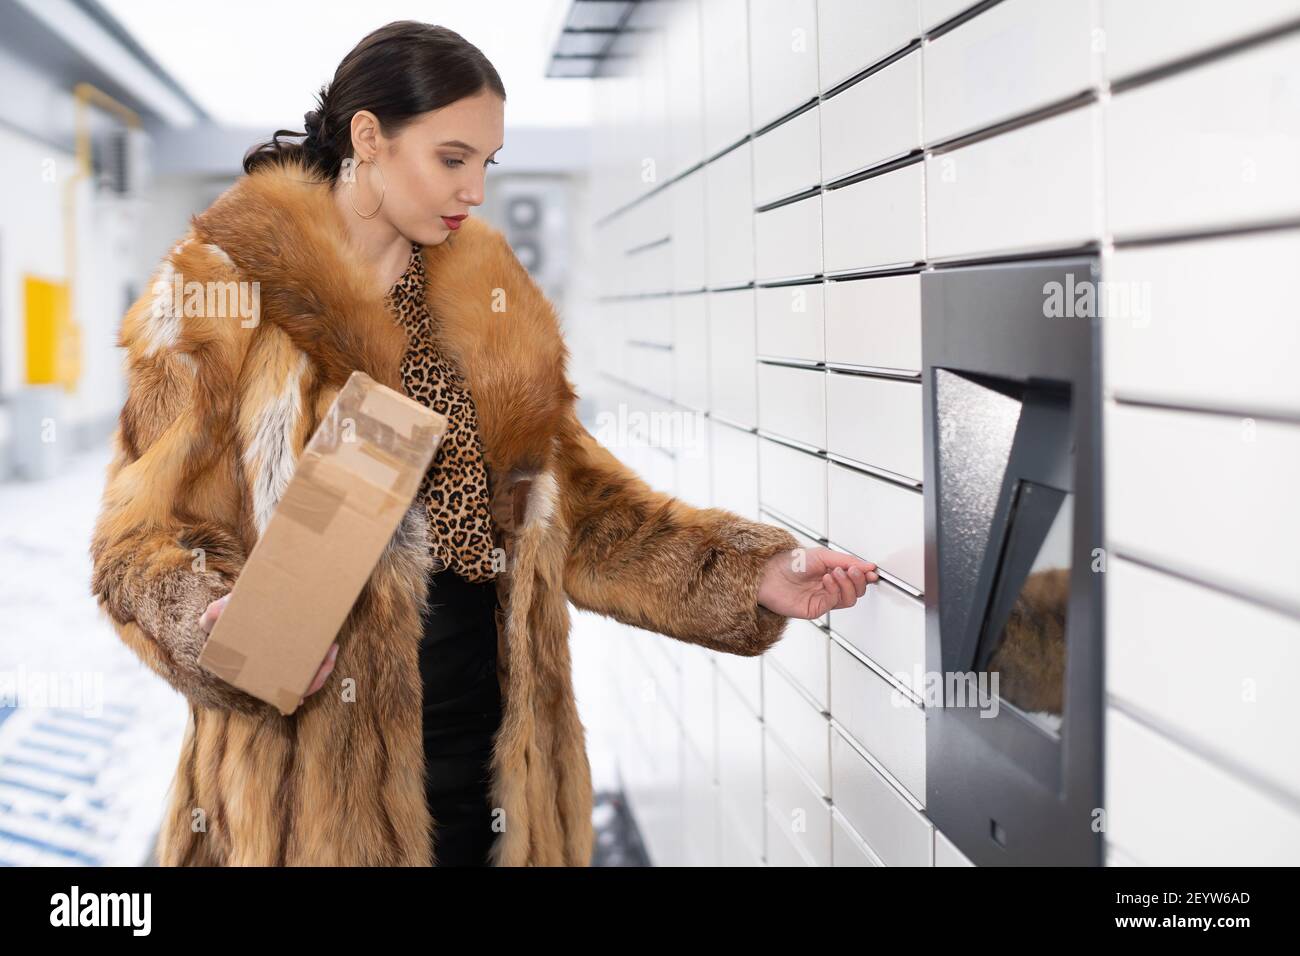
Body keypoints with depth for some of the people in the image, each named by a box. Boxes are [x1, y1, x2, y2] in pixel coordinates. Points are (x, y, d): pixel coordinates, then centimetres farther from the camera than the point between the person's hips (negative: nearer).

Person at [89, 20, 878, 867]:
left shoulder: (489, 296, 8)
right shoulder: (227, 288, -8)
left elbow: (568, 497, 10)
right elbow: (146, 531, -5)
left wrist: (751, 574, 0)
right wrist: (219, 623, -27)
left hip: (484, 733, 5)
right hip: (310, 757, -4)